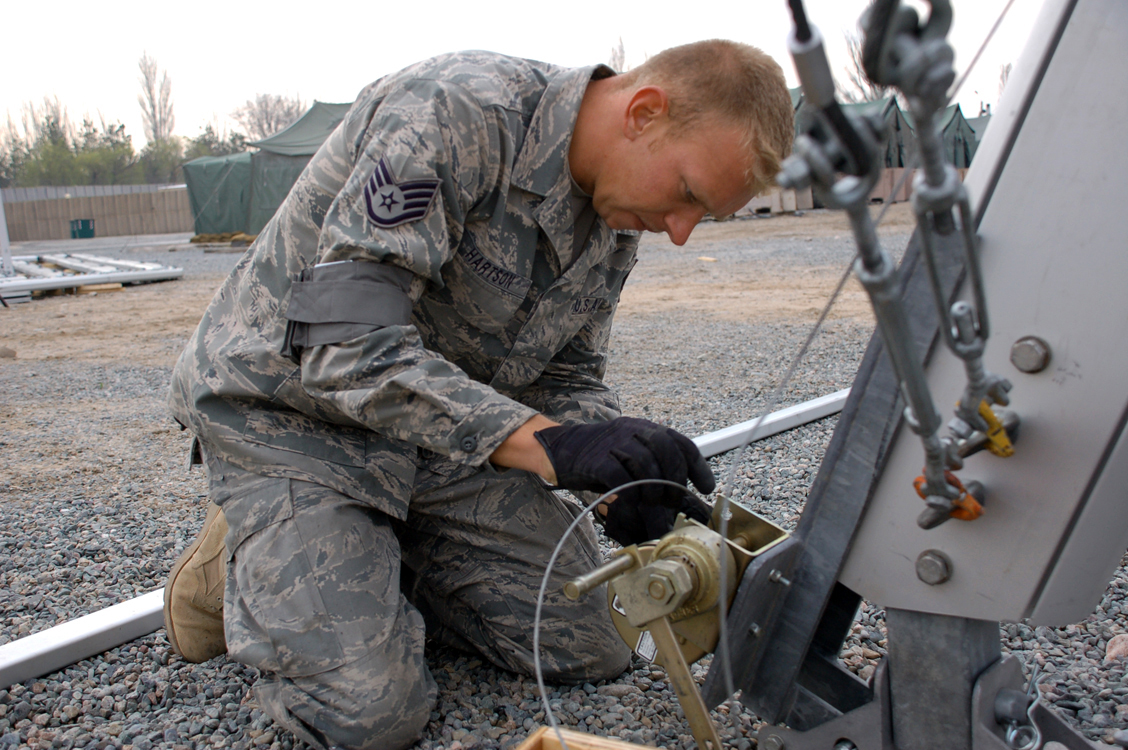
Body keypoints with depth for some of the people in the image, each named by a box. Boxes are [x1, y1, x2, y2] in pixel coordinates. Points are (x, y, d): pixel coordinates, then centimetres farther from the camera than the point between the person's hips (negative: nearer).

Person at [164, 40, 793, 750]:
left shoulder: (616, 217, -2)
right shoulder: (453, 111, -28)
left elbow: (569, 378, 3)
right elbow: (349, 348, -33)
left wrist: (626, 473, -18)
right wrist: (544, 443, -41)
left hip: (453, 421, 7)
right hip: (291, 408, -6)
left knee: (593, 648, 3)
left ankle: (375, 560, 18)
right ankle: (245, 559, 11)